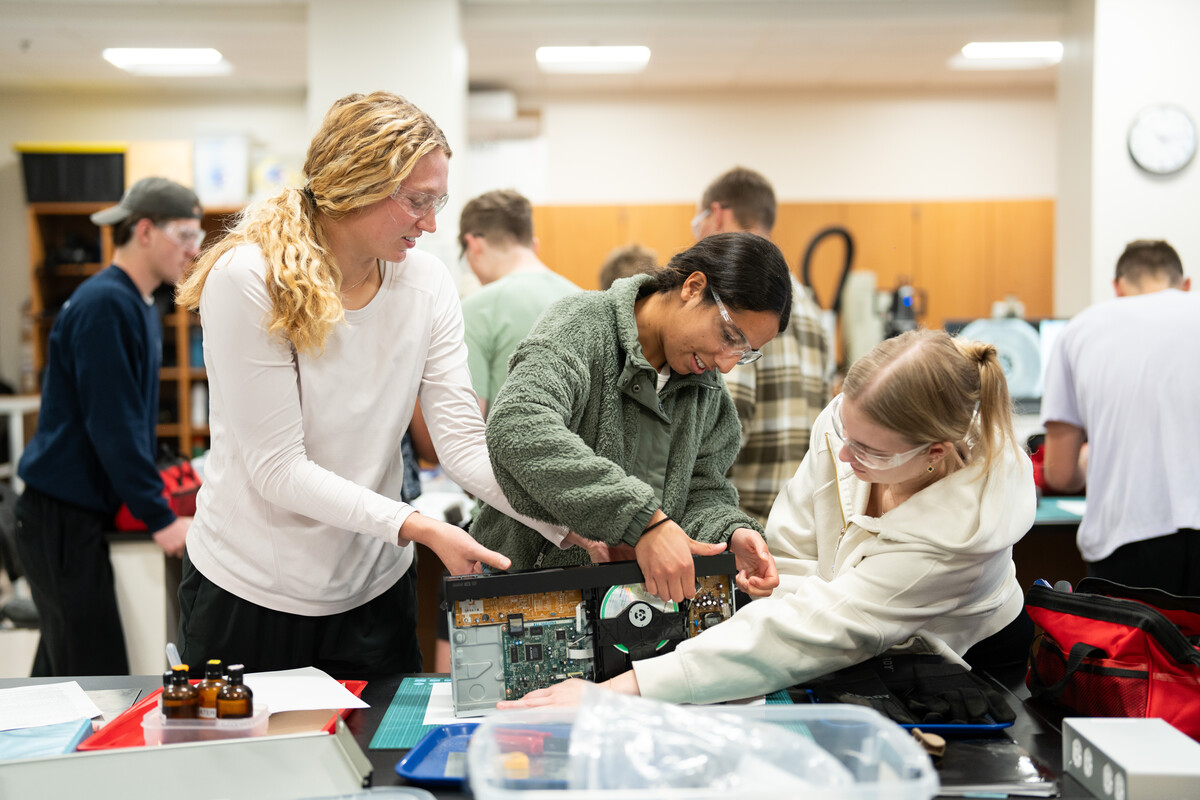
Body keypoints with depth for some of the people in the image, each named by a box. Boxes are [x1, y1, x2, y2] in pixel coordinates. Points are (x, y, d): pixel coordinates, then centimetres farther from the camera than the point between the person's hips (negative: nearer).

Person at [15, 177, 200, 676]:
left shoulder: (141, 308, 14)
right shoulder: (105, 305, -17)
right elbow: (112, 425, -21)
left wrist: (159, 490, 13)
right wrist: (160, 519, -17)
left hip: (83, 512, 10)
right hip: (62, 517, -10)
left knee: (59, 672, 15)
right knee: (99, 678, -8)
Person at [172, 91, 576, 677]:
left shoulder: (426, 283, -5)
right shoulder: (247, 281, -19)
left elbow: (464, 443, -8)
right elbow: (278, 469, -21)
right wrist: (418, 527, -30)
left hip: (374, 589, 4)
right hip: (250, 593, -4)